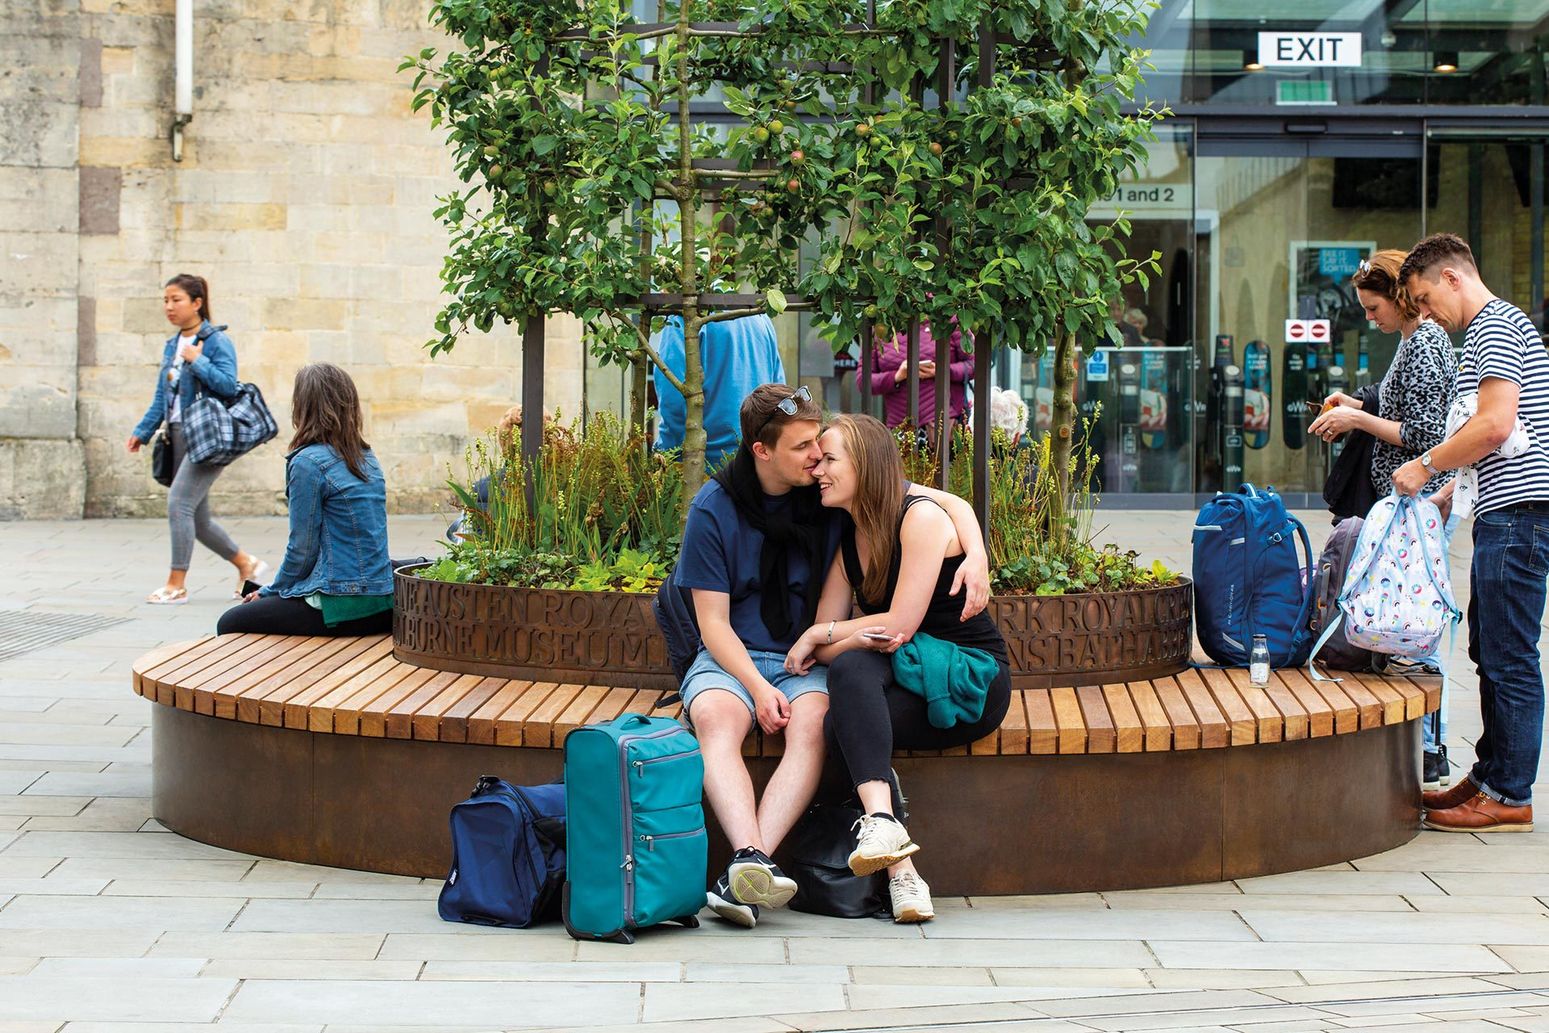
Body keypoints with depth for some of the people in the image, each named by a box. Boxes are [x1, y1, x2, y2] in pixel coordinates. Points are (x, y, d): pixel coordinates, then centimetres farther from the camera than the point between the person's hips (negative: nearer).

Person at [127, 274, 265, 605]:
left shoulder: (217, 341, -6)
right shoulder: (171, 346, 15)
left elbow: (228, 384, -17)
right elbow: (161, 398, 18)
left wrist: (197, 360, -18)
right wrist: (142, 431, 10)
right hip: (179, 437, 8)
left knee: (179, 501, -17)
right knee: (197, 518, 9)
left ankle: (176, 585, -13)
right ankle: (247, 564, 27)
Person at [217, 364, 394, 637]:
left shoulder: (308, 463, -13)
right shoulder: (367, 458, 12)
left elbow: (302, 549, -10)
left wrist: (270, 592, 8)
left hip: (343, 609, -8)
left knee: (229, 624, 6)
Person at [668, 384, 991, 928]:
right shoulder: (714, 508, -4)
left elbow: (950, 504, 3)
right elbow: (713, 621, -4)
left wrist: (976, 557, -18)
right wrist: (757, 687, -20)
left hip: (809, 659, 1)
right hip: (730, 658, -1)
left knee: (811, 725, -34)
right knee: (715, 719, -35)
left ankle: (743, 879, -47)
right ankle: (752, 858, -52)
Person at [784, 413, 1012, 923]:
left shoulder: (920, 518, -9)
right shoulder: (847, 537, 13)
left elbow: (901, 624, -16)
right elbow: (819, 643, 6)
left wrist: (823, 637, -5)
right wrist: (860, 638, -16)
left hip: (971, 678, -6)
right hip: (905, 682, 6)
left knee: (852, 667, -32)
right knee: (841, 724, -28)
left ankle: (880, 820, -47)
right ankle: (900, 871, -39)